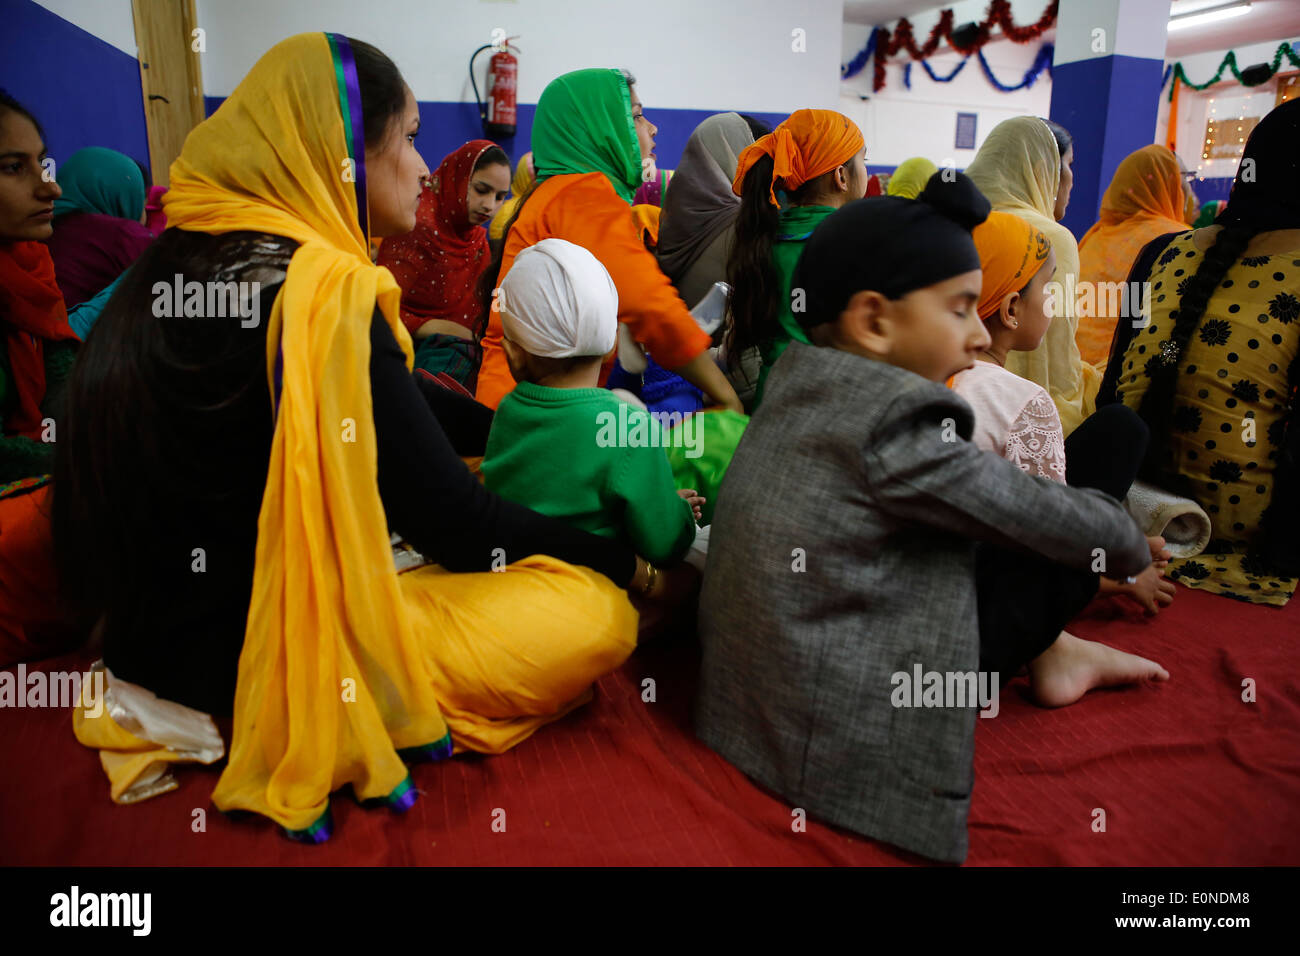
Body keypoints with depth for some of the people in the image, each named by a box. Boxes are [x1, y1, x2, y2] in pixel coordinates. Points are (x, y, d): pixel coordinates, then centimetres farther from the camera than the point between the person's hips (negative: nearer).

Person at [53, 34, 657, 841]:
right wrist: (626, 564, -7)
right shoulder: (319, 298, -25)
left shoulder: (193, 260, 4)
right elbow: (452, 523, -20)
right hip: (237, 654, -9)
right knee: (599, 615, -11)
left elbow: (394, 405, 11)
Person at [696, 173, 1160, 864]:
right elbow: (1054, 521, -11)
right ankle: (1048, 657, 21)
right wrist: (1133, 549, 11)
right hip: (843, 752, -8)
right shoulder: (895, 425, -23)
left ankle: (1050, 652, 24)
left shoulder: (796, 385, 2)